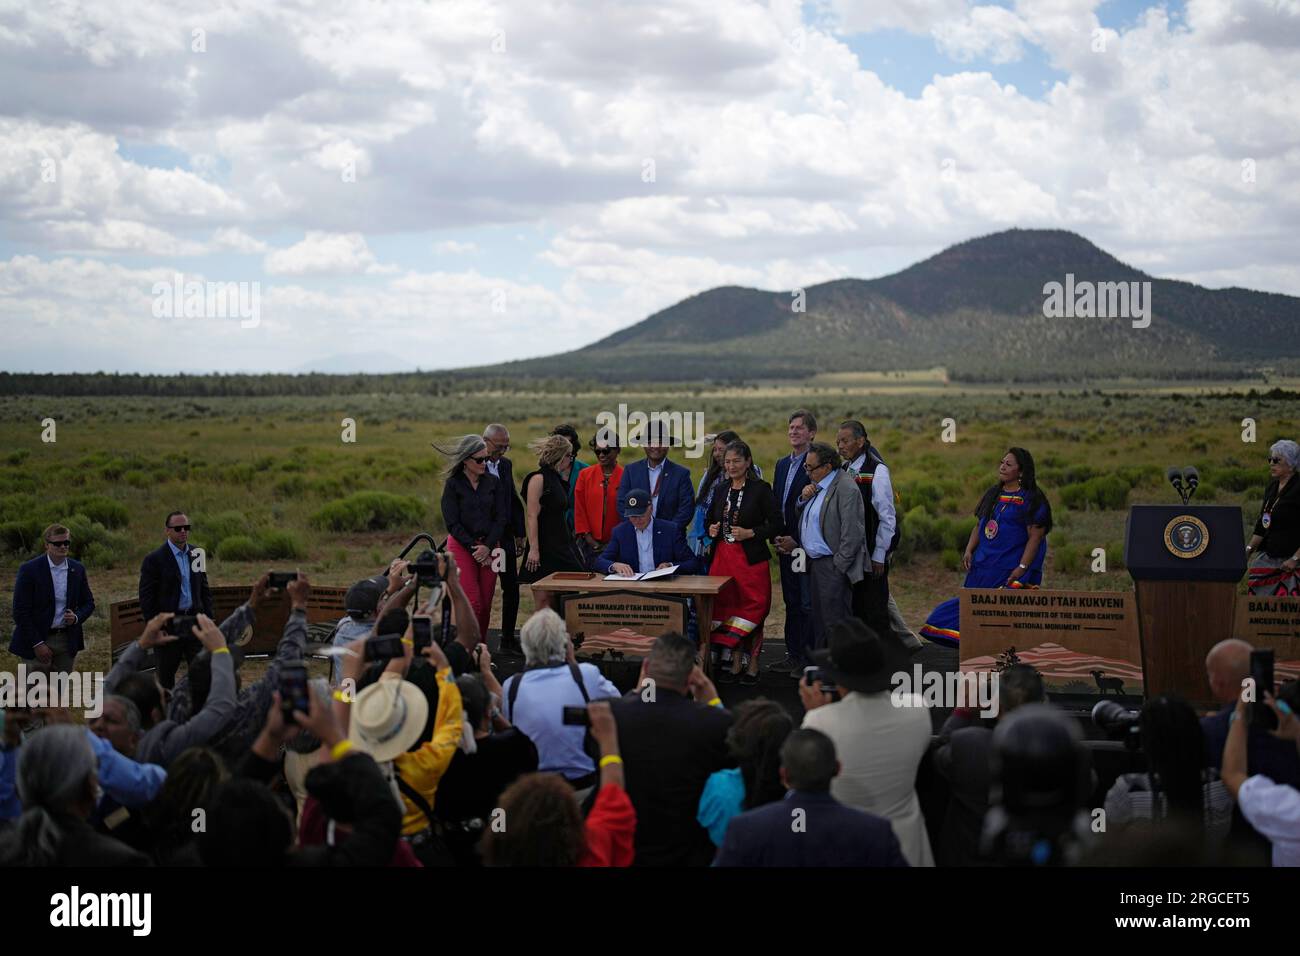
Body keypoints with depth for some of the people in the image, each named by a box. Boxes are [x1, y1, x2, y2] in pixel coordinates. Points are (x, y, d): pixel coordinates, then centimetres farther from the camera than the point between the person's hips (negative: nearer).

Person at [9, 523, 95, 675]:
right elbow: (20, 611, -10)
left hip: (67, 641, 4)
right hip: (37, 639, -4)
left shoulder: (78, 569, 5)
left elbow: (88, 603, 14)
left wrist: (76, 617, -9)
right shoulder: (29, 569, -9)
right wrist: (37, 644, -14)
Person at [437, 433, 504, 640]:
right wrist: (474, 549, -11)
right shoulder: (453, 484, -3)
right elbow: (452, 523, -7)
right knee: (473, 603, -13)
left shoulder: (491, 482, 8)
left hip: (489, 546, 4)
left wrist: (487, 547, -8)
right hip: (461, 545, -4)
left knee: (486, 604, 2)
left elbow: (501, 518, 4)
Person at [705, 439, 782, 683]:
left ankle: (752, 665, 4)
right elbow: (709, 522, 21)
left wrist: (751, 533, -18)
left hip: (751, 559, -5)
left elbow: (776, 524, -8)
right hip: (722, 557, 5)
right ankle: (736, 663, 14)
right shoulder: (721, 490, 12)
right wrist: (711, 531, 0)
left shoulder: (760, 489, -4)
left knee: (751, 609, -3)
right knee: (726, 607, 5)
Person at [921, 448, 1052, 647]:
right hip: (984, 566, 7)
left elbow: (1035, 535, -12)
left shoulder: (1031, 499, -7)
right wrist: (969, 550, 6)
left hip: (1011, 570, -7)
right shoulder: (993, 494, 14)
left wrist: (1022, 567, -18)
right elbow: (979, 525, 20)